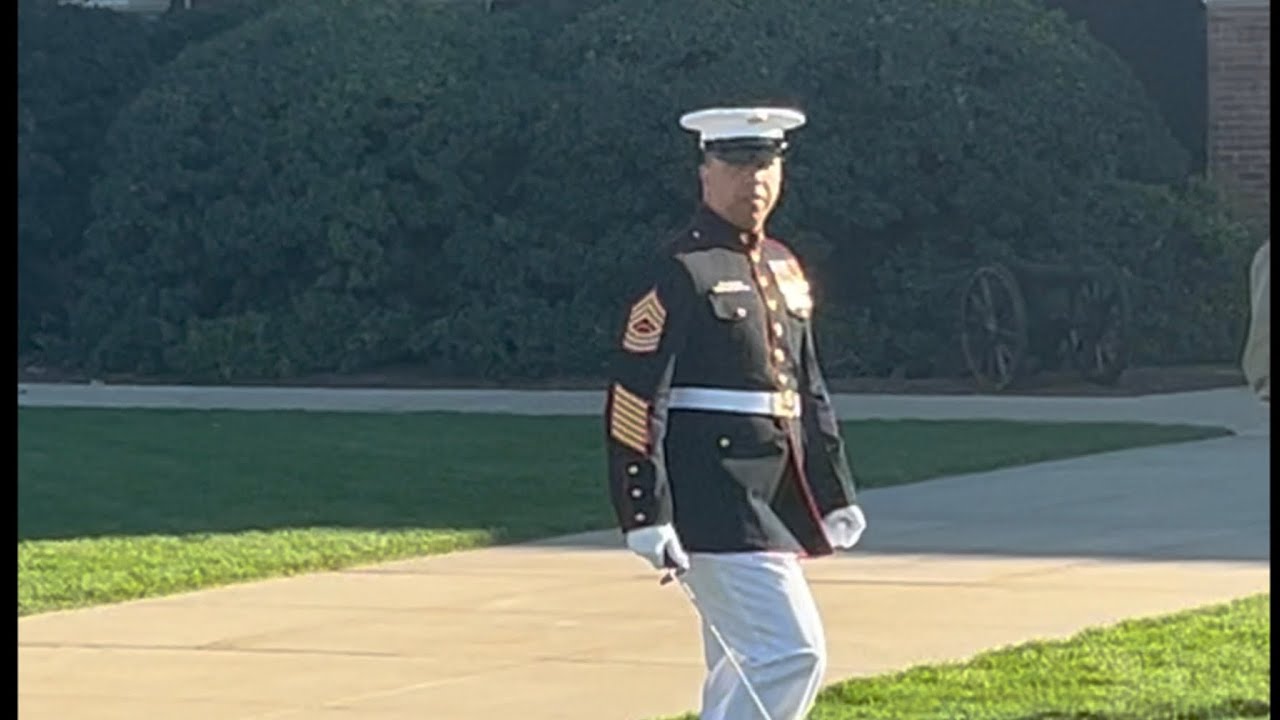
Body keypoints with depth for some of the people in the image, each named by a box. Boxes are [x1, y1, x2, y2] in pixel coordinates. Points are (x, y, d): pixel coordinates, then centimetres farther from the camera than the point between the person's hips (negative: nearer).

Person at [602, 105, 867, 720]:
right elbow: (634, 401, -14)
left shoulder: (782, 268, 16)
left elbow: (808, 392, 23)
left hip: (776, 502, 9)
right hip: (718, 508, -9)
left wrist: (835, 497, 20)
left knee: (742, 669, 11)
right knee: (793, 655, -14)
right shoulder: (679, 274, -10)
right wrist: (647, 516, -19)